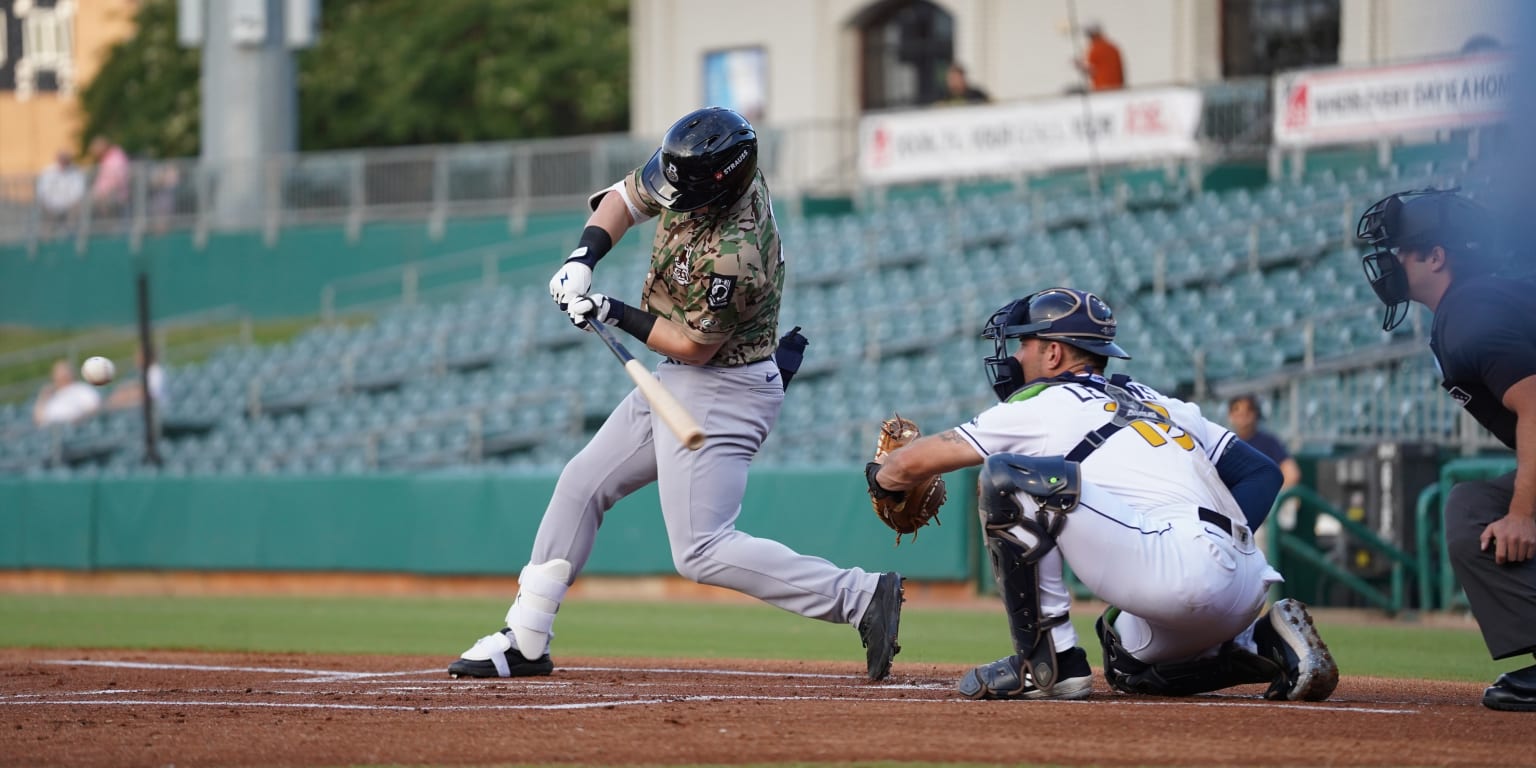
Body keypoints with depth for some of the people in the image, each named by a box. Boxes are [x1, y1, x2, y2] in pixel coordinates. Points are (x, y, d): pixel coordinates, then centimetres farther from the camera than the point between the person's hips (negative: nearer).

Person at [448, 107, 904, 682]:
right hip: (678, 380, 10)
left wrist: (614, 315, -13)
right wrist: (584, 257, -7)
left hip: (719, 391, -10)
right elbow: (628, 197, 8)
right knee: (582, 484, 16)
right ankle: (524, 642, 25)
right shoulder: (685, 173, -9)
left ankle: (862, 597, -18)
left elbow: (692, 345, -20)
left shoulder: (733, 256, -32)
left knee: (701, 552, -16)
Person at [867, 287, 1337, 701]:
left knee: (1006, 476, -5)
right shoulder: (1164, 404, 28)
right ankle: (1271, 647, 13)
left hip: (1179, 574, -8)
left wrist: (881, 476, 34)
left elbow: (913, 463, 12)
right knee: (1128, 666, 35)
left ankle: (1048, 663, -3)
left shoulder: (1041, 407, 8)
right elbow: (1262, 474, 21)